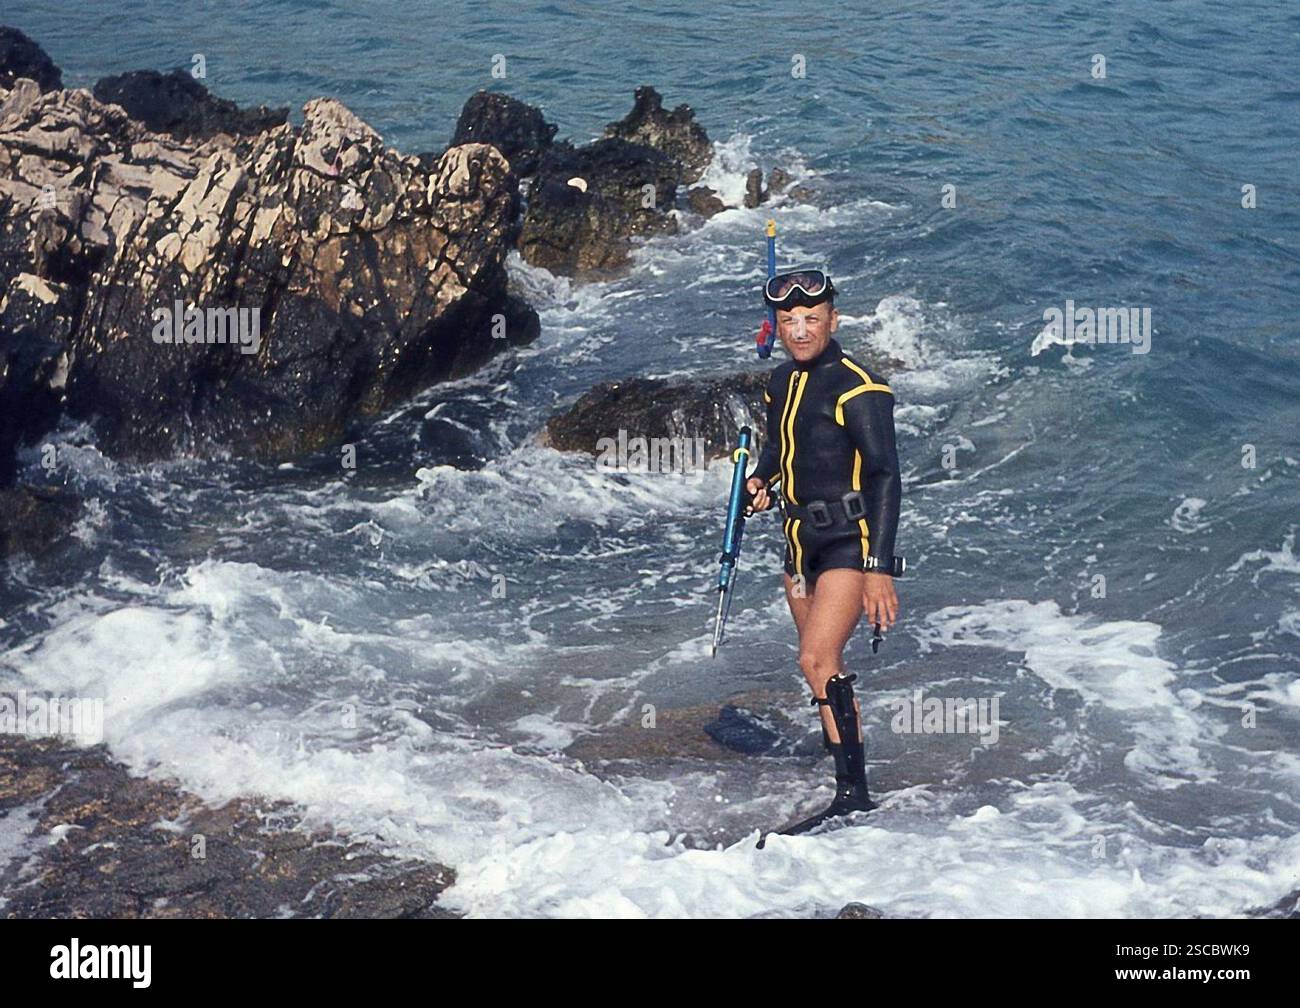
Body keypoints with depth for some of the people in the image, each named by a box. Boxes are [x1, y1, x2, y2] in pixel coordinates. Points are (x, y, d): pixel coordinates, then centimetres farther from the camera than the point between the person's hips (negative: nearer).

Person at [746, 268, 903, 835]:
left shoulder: (858, 390, -14)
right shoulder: (782, 383, 10)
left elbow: (886, 479, -19)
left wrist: (878, 568, -26)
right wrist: (761, 479, 7)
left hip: (849, 540, -8)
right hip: (801, 539, 8)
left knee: (817, 660, -20)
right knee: (822, 664, 14)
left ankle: (854, 793, -19)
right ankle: (843, 757, 28)